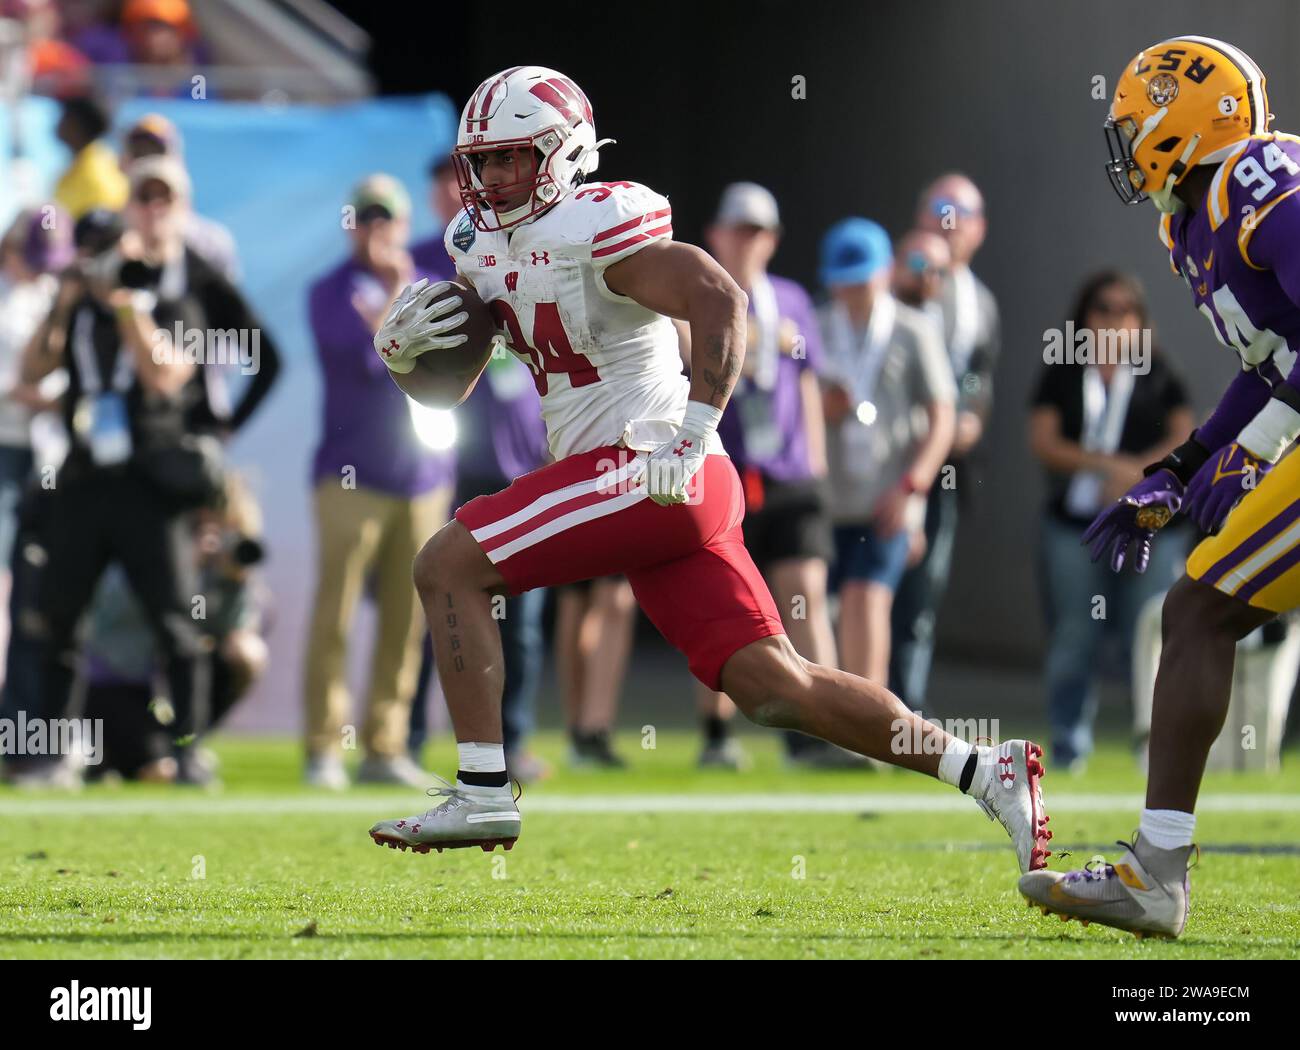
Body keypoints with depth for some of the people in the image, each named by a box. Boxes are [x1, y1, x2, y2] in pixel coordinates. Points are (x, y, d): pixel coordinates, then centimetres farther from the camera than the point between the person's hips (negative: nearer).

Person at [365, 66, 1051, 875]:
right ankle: (988, 773, 7)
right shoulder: (484, 247, 17)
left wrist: (689, 442, -27)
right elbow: (446, 390, 24)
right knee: (775, 690, 4)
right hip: (636, 494, 9)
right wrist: (402, 350, 2)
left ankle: (483, 794, -10)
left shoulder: (589, 228, -12)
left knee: (448, 566, -10)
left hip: (649, 473, -9)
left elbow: (719, 298, -23)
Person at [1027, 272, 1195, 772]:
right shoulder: (1061, 377, 10)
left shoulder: (1158, 378, 11)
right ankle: (1069, 741, 6)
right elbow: (1043, 443, -1)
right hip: (1074, 524, 0)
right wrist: (1109, 465, -12)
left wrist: (1137, 473, -13)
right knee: (1073, 636, -2)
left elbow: (1185, 440, 4)